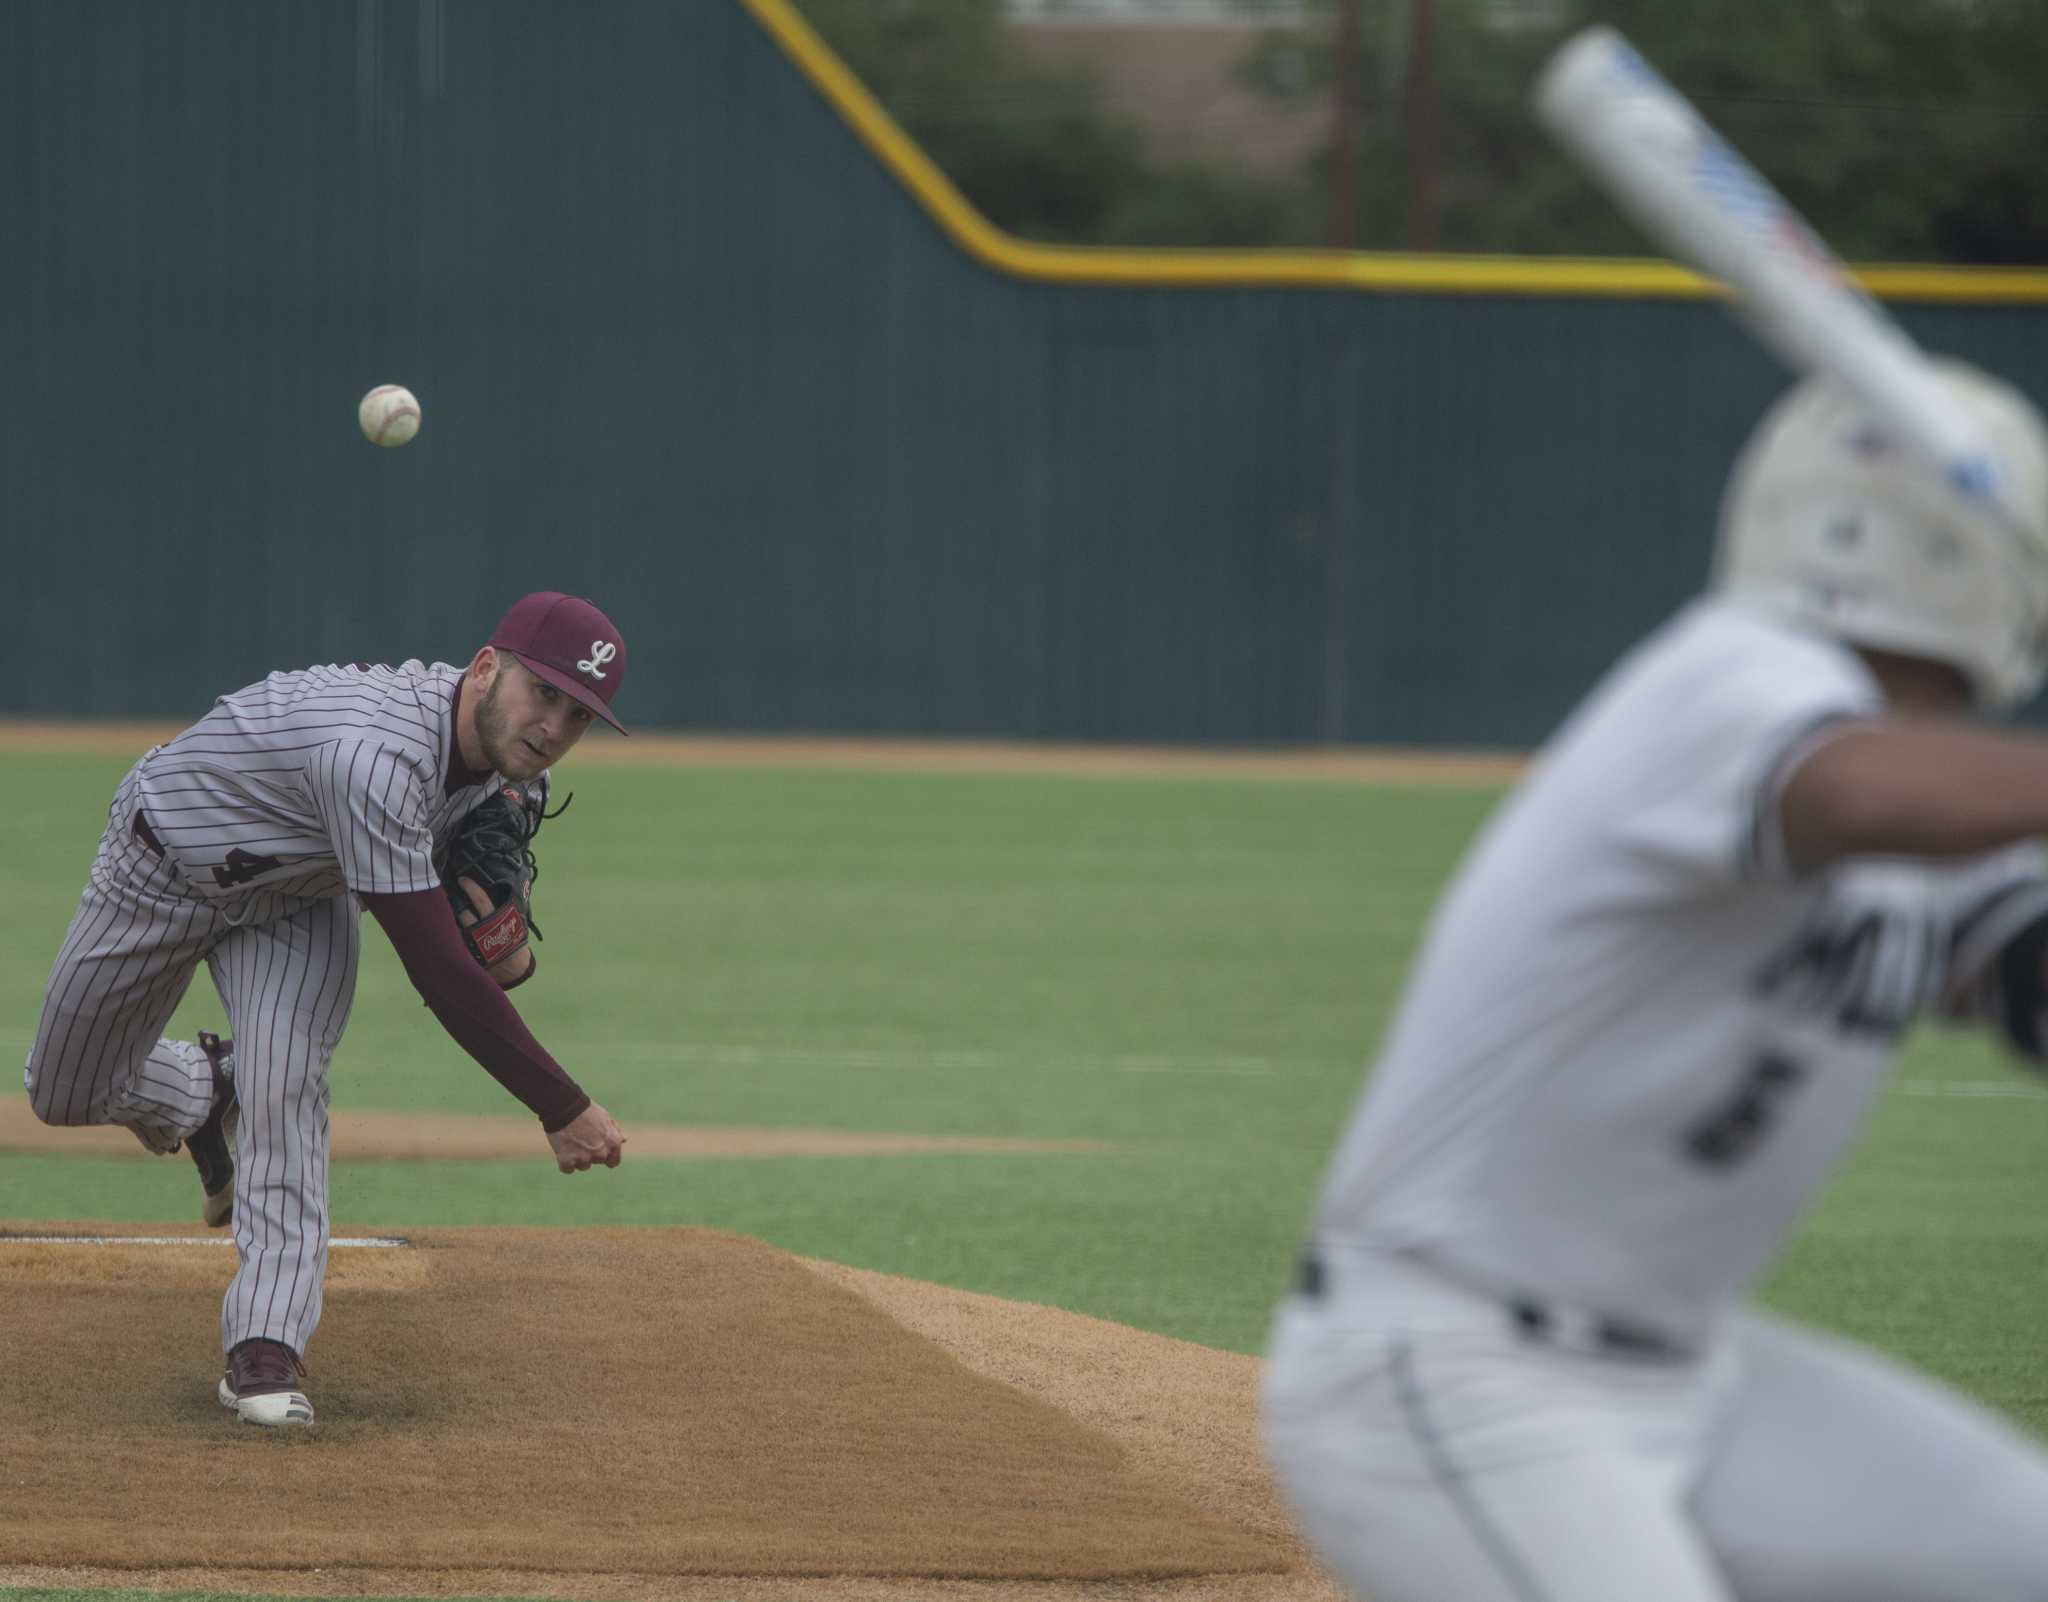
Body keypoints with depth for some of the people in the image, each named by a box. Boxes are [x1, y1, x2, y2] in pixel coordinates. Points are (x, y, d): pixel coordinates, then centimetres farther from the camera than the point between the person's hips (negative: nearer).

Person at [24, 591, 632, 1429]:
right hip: (160, 871, -4)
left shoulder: (514, 768, -19)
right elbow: (435, 969, -43)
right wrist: (561, 1108, -40)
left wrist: (505, 955, -20)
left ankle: (266, 1343, -17)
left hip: (299, 894, 4)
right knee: (65, 1094, 10)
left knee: (283, 1084, -22)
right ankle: (203, 1091, 40)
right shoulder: (373, 755, -45)